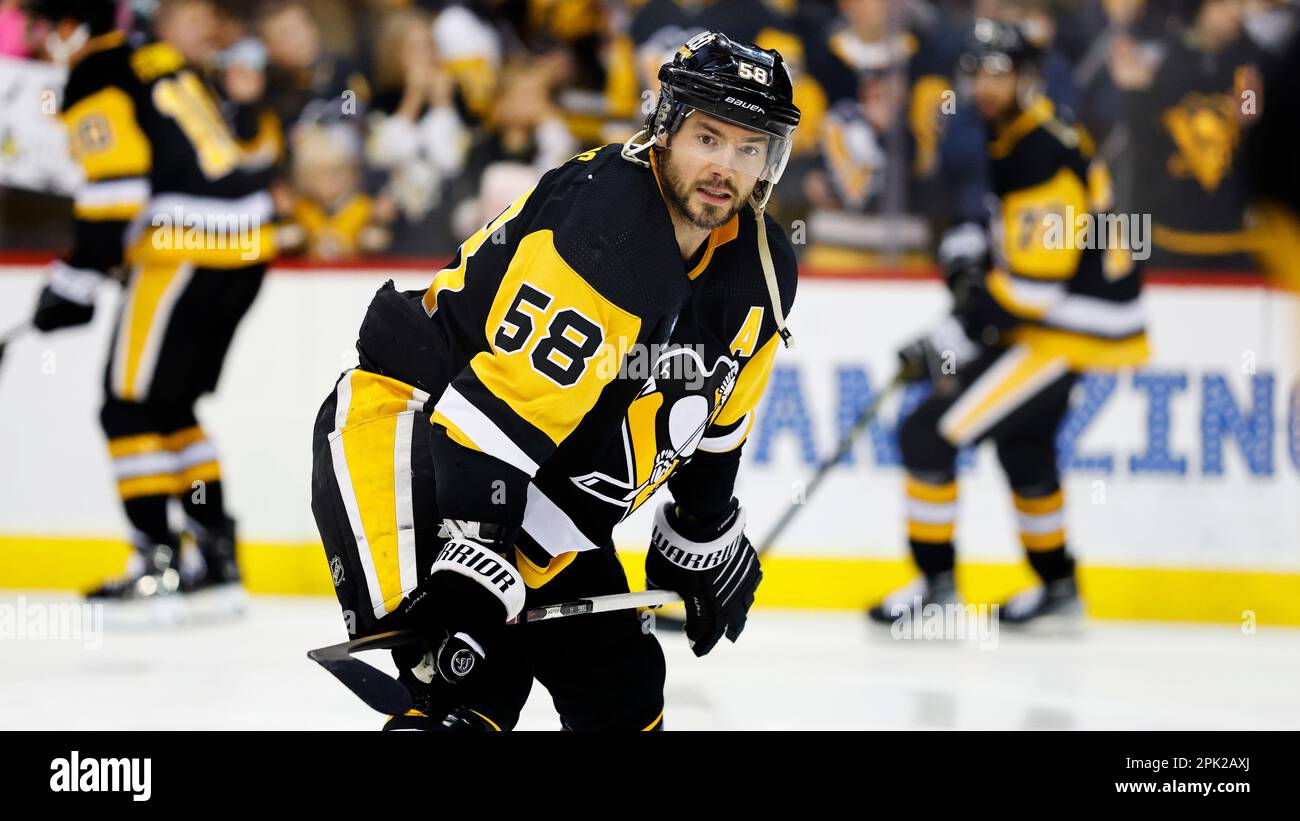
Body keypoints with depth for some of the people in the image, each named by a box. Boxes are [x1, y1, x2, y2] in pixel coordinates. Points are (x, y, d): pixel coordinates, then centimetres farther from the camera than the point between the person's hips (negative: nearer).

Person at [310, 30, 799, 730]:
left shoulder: (761, 271, 1)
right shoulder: (602, 229, -26)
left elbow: (717, 420, 20)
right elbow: (495, 408, -31)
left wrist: (702, 542, 27)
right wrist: (474, 575, -36)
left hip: (540, 497, 9)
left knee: (621, 691, 11)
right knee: (472, 686, -26)